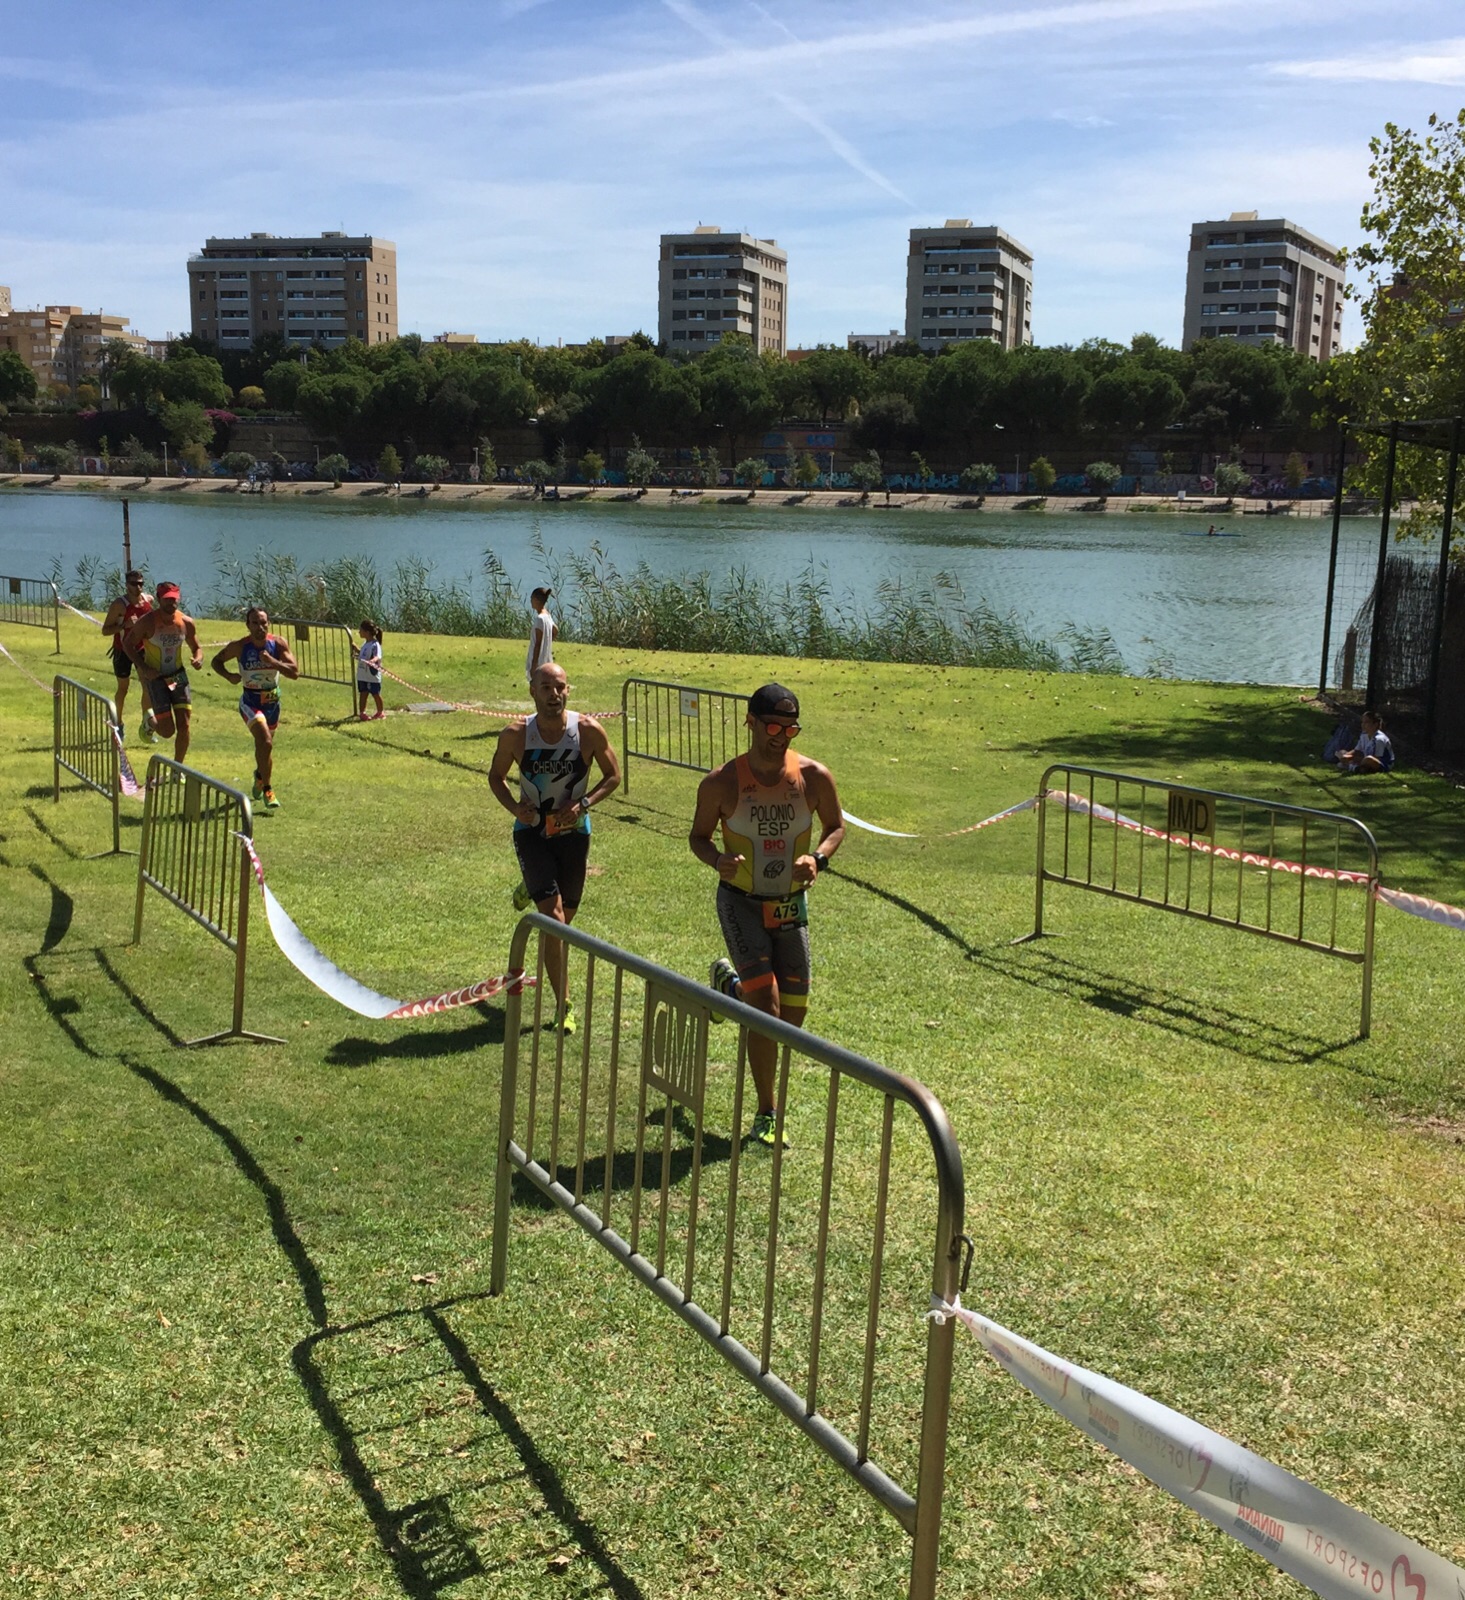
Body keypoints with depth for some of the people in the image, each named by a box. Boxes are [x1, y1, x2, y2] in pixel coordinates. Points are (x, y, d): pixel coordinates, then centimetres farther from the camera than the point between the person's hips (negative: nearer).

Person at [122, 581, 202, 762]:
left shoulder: (186, 622, -6)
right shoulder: (147, 622, -16)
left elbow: (197, 647, 9)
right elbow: (128, 644, -6)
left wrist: (198, 659, -15)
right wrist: (143, 668, -18)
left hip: (178, 676, 3)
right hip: (155, 678, -3)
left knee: (184, 726, -4)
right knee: (168, 730, -6)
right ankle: (150, 722, 31)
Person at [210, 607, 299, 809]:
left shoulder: (278, 643, -10)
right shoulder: (239, 646, -14)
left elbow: (295, 672, -15)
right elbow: (216, 661, 2)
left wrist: (272, 662, -30)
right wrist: (228, 675, -18)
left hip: (273, 700, 4)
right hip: (250, 701, -4)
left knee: (264, 744, 22)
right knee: (265, 742, -24)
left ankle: (260, 776, 52)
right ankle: (267, 790, -15)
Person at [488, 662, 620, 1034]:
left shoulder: (589, 731, -13)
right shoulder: (515, 735, -11)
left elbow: (613, 775, -1)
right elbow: (496, 776, 5)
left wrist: (583, 804, -17)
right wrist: (514, 807, -14)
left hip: (573, 832, 2)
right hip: (531, 832, -2)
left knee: (566, 915, 17)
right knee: (554, 916, -14)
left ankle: (530, 888, 54)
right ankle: (563, 1005, -7)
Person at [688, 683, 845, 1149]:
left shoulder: (814, 777, -10)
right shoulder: (721, 783, -14)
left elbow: (836, 826, 5)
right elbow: (698, 836, 0)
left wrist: (817, 857, -16)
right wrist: (718, 860, -23)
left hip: (791, 905, 3)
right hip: (741, 903, -3)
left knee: (794, 1015, 9)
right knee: (766, 1007, -15)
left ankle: (731, 983, 43)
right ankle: (766, 1113, 1)